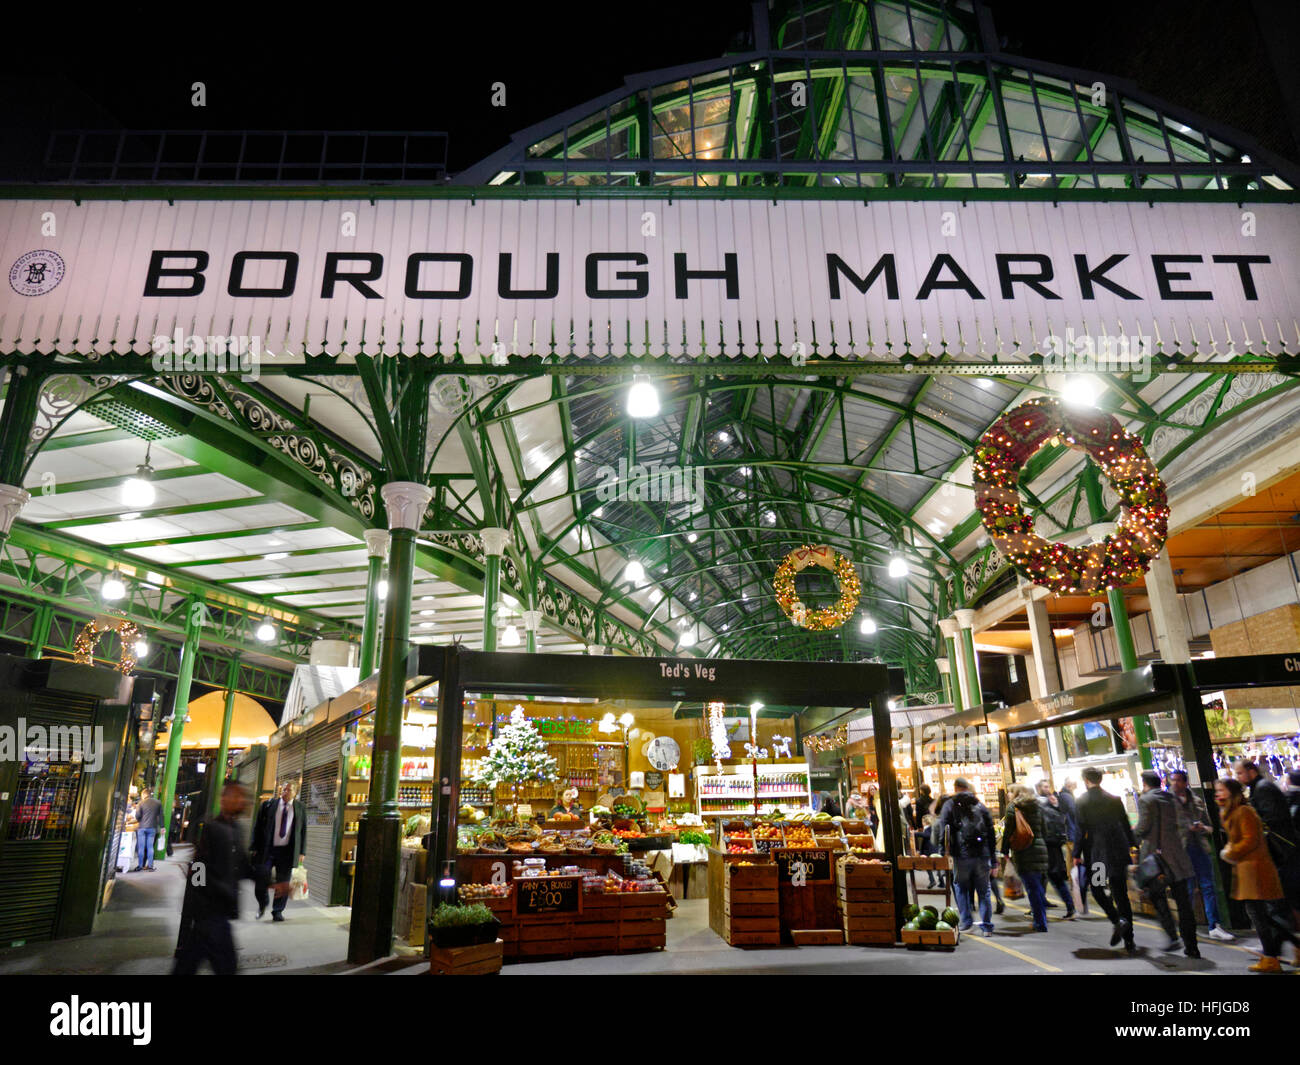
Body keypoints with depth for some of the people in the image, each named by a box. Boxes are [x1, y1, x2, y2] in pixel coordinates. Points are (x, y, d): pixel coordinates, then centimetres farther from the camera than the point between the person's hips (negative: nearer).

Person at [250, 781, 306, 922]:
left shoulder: (300, 808, 4)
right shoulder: (268, 805, 2)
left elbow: (303, 831, 7)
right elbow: (258, 826, 5)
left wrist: (302, 852, 3)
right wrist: (255, 848, 0)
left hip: (287, 851, 0)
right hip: (267, 849, 0)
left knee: (283, 883, 3)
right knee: (261, 879, 0)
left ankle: (278, 911, 19)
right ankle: (262, 905, 28)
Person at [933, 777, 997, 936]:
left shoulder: (949, 805, 3)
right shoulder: (981, 806, 13)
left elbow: (943, 829, -6)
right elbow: (991, 834, 12)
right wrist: (993, 860, 14)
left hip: (961, 855, -3)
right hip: (982, 855, 3)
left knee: (961, 887, 14)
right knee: (983, 890, 11)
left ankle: (966, 919, 8)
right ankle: (986, 926, 10)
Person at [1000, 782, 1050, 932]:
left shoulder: (1013, 807, -4)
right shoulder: (1037, 807, 11)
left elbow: (1008, 831, -6)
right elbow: (1043, 829, 13)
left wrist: (1005, 851, 0)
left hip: (1024, 852, -6)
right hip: (1040, 848, 6)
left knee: (1032, 888, -1)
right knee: (1038, 886, 16)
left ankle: (1040, 924, 0)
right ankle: (1042, 919, 22)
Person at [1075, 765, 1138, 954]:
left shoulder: (1081, 801, -6)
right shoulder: (1114, 799, 4)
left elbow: (1081, 830, -9)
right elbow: (1126, 825, 9)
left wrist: (1077, 855, -2)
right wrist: (1131, 846, 22)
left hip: (1095, 853, -4)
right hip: (1118, 853, 4)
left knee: (1097, 889, 14)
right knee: (1121, 894, 9)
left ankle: (1118, 920, -8)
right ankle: (1129, 941, 11)